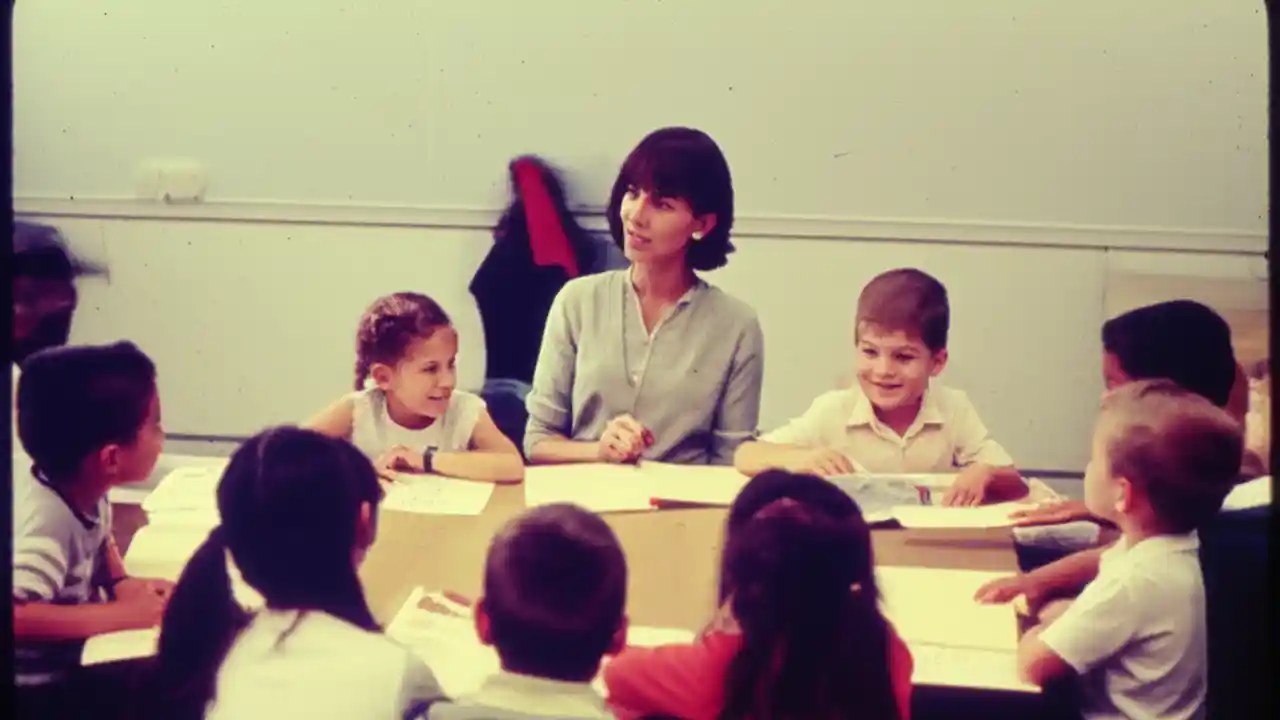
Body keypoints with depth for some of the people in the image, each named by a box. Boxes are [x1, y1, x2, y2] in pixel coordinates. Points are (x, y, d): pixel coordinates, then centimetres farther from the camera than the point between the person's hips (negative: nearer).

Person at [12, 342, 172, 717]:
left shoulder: (84, 489, -8)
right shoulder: (47, 521, -30)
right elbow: (16, 615, -42)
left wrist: (122, 583, -4)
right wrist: (123, 613, -34)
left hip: (75, 657, 7)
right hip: (39, 689, -7)